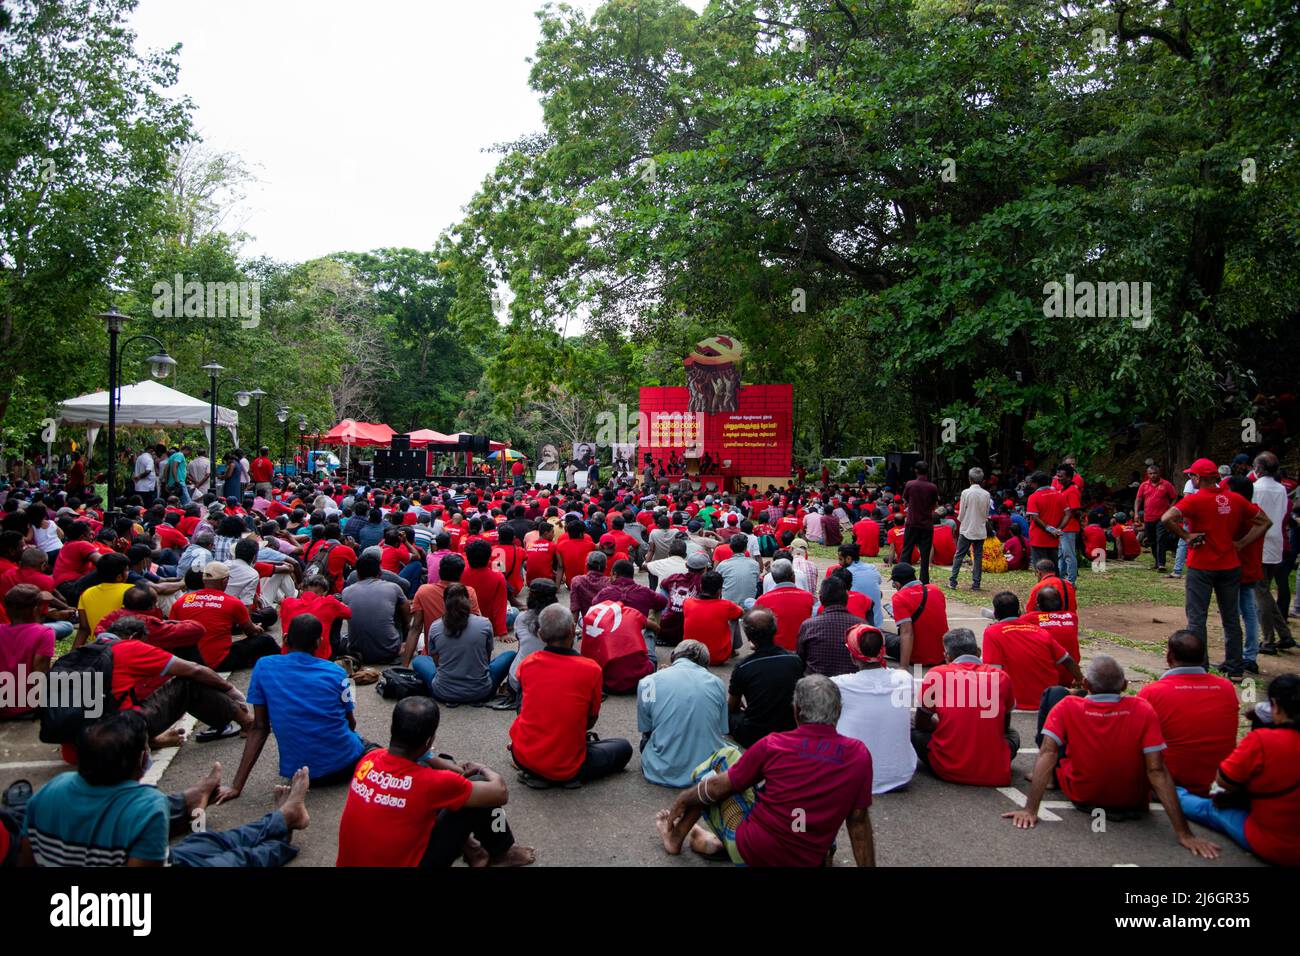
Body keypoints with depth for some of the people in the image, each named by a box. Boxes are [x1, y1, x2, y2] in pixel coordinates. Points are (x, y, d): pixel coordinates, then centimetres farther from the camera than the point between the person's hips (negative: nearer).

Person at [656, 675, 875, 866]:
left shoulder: (773, 745, -12)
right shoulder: (859, 755, -8)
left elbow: (719, 786, -2)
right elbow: (859, 819, -2)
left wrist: (683, 798, 16)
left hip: (749, 852, -2)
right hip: (810, 862, 3)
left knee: (725, 756, 15)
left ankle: (676, 837, 23)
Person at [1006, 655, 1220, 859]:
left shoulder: (1067, 707, -25)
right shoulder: (1143, 710, -22)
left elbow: (1047, 754, -31)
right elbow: (1157, 771, -25)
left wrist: (1030, 810, -31)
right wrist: (1183, 833, -22)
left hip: (1080, 796, -1)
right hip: (1130, 802, 1)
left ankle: (1053, 778, 26)